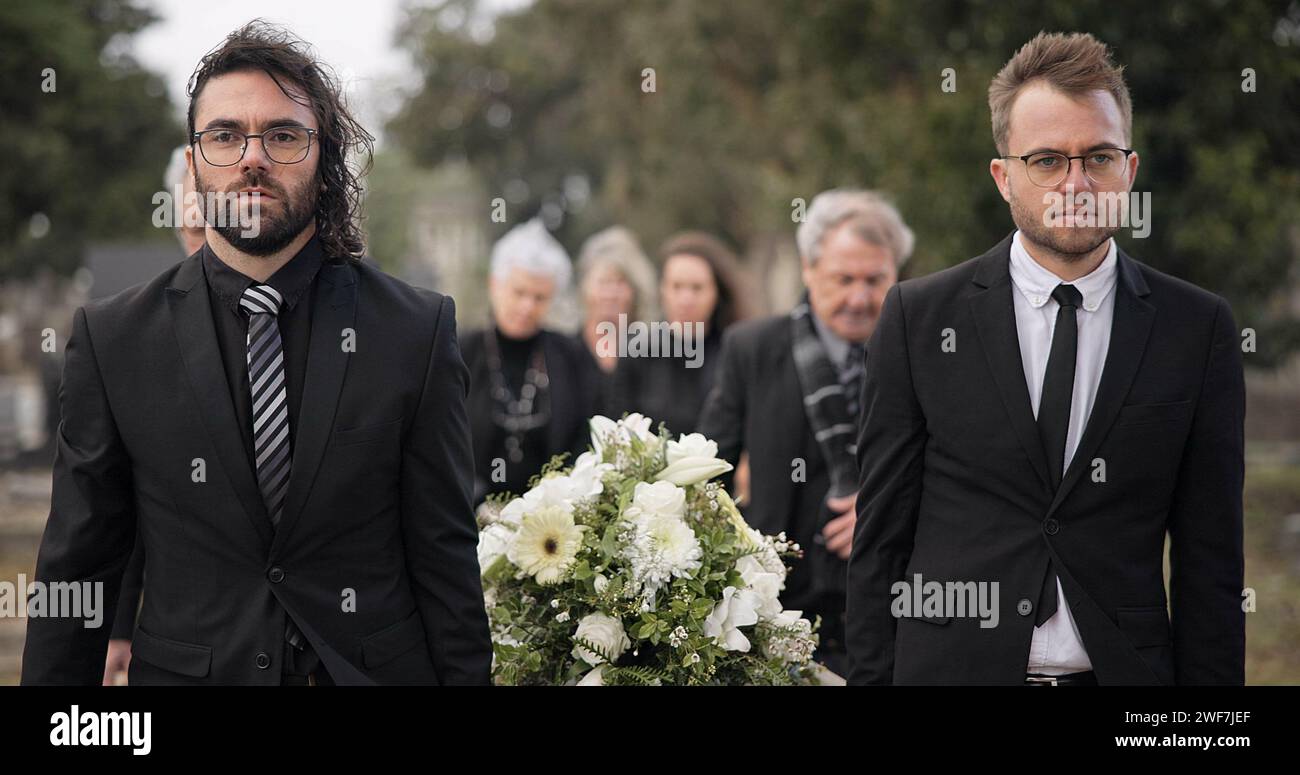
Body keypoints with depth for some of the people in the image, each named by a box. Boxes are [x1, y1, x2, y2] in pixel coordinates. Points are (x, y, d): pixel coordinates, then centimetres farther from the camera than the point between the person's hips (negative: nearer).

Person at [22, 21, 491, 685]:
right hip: (186, 671, 0)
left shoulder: (418, 330, -4)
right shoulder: (112, 338, -3)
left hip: (375, 668, 0)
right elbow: (75, 571, -2)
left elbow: (445, 557, -4)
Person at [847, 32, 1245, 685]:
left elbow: (1209, 558, 1)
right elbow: (881, 538, 1)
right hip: (953, 666, -1)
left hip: (1124, 669, 1)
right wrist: (873, 679, -5)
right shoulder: (919, 317, -1)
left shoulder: (1198, 329, 1)